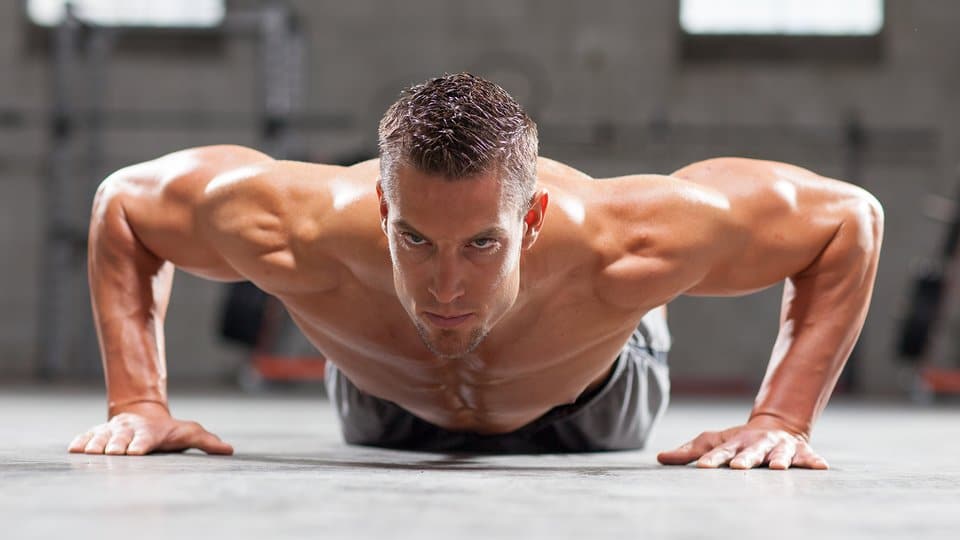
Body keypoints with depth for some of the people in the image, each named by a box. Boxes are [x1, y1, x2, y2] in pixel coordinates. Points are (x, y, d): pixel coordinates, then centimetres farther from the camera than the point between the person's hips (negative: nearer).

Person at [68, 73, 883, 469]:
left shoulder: (620, 243, -49)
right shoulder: (303, 229, -47)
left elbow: (850, 216, -35)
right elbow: (121, 201, -25)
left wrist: (783, 421, -41)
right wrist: (139, 402, -32)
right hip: (385, 412, 1)